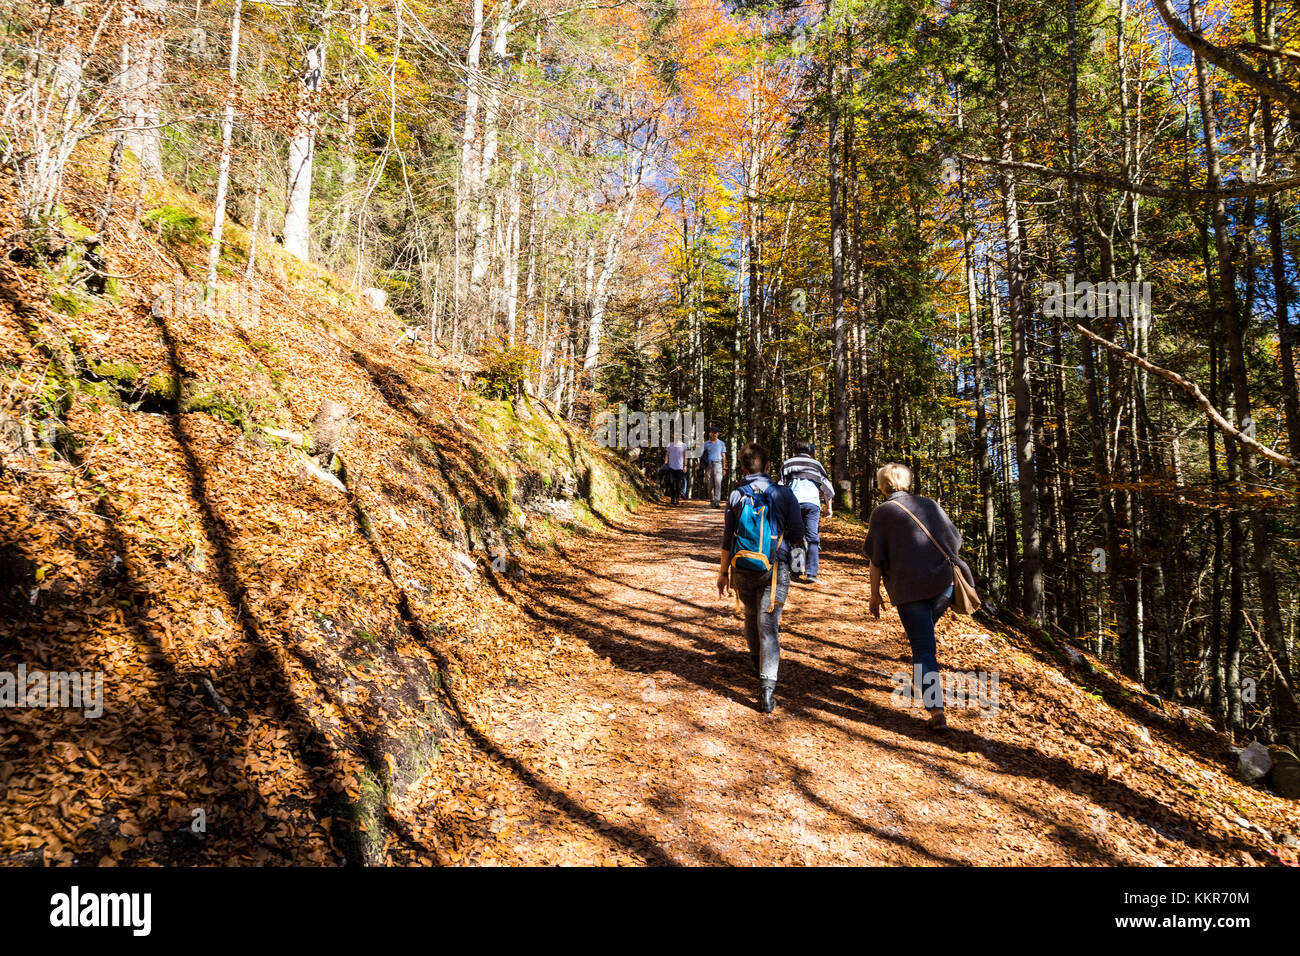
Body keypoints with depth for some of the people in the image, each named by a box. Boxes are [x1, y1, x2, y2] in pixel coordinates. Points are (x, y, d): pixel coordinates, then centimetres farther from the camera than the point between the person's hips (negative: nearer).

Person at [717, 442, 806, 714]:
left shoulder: (735, 495, -1)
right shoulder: (783, 493, -5)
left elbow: (728, 539, 0)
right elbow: (798, 536, -2)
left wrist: (723, 572, 8)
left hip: (743, 570, 2)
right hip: (775, 570, -2)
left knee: (751, 615, 25)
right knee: (768, 625, -3)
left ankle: (757, 660, 46)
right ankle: (767, 686, -13)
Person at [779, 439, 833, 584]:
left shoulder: (788, 463, 16)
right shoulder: (816, 464, 20)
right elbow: (827, 486, 18)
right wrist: (829, 507, 23)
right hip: (812, 502, 0)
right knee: (812, 538, 0)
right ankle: (811, 573, -9)